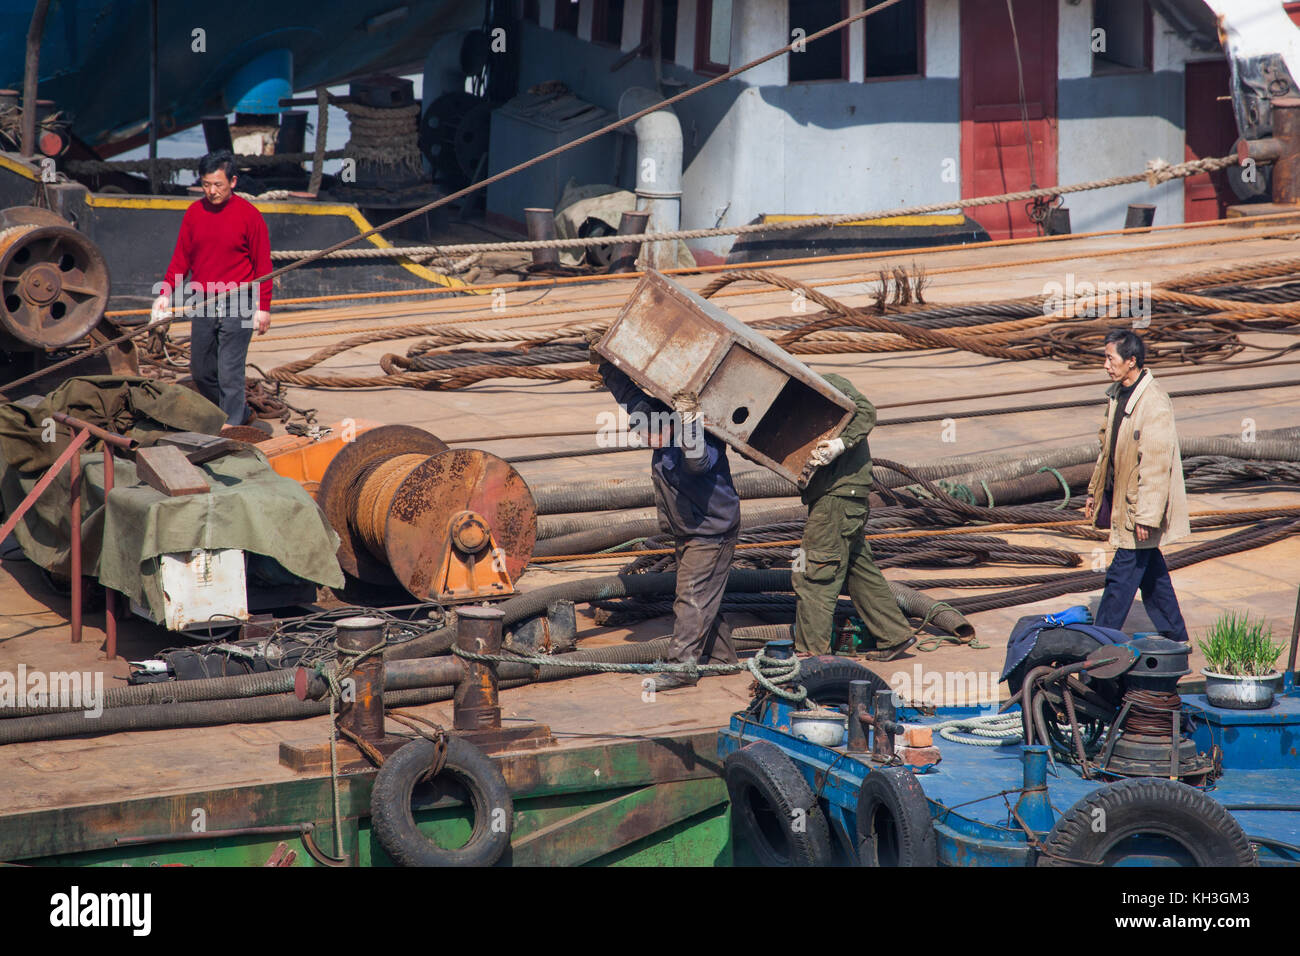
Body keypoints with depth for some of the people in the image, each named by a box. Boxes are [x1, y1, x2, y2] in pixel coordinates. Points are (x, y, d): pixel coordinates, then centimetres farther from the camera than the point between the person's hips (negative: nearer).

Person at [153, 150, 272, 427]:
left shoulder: (248, 215, -7)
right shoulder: (194, 213, 5)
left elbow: (262, 265, -4)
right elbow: (181, 258, 10)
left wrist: (263, 307, -8)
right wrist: (165, 293, -1)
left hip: (236, 305, -6)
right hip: (202, 305, 6)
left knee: (229, 373, -8)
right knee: (200, 371, 12)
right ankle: (240, 413, 31)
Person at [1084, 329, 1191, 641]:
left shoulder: (1155, 405, -22)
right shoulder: (1117, 395, 7)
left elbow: (1156, 465, -24)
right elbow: (1107, 447, 19)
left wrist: (1146, 516, -23)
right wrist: (1094, 491, 21)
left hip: (1140, 504, -9)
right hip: (1119, 496, 9)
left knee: (1123, 574, -3)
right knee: (1151, 571, 17)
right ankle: (1174, 636, 28)